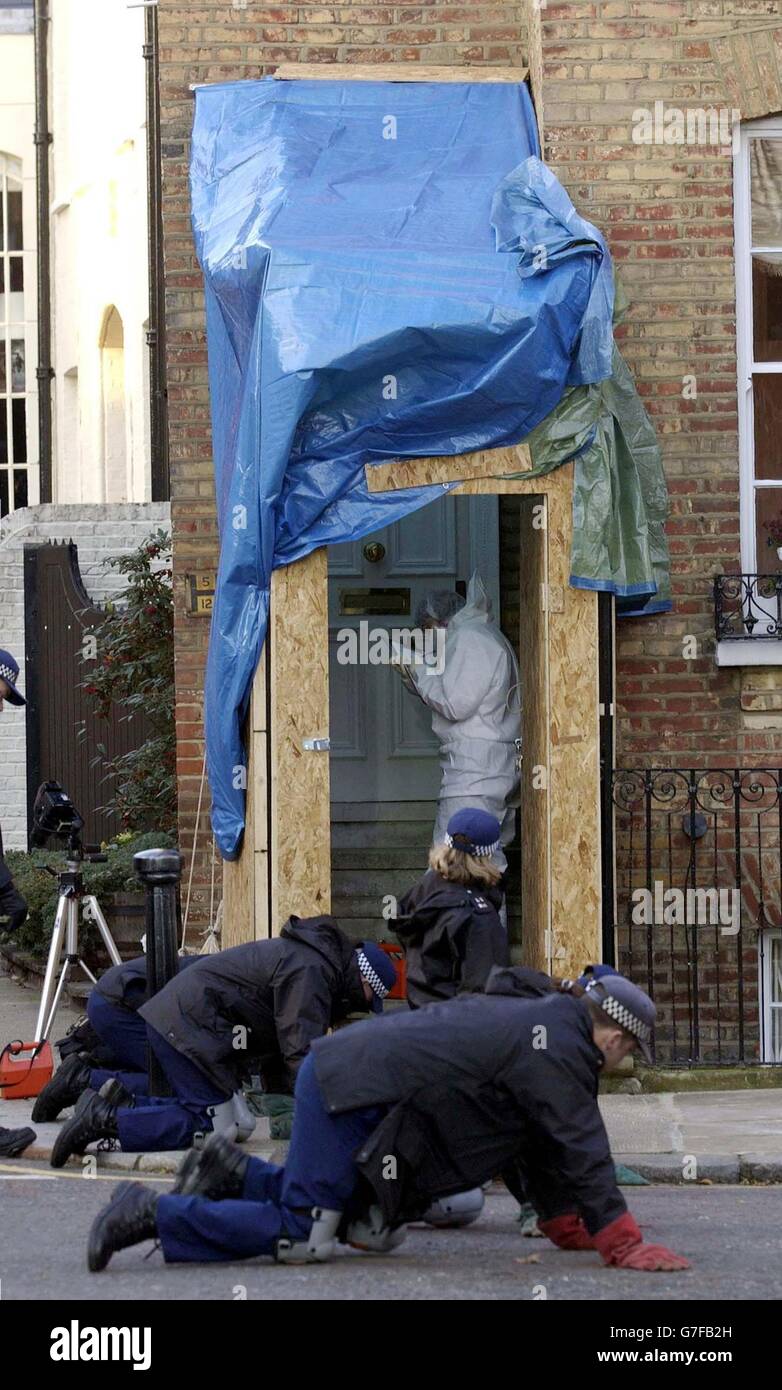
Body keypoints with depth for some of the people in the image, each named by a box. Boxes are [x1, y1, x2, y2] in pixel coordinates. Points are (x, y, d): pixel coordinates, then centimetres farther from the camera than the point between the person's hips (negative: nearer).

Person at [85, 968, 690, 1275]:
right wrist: (623, 1244, -13)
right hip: (353, 1094, -10)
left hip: (343, 1070, 10)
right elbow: (581, 1150, -15)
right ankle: (153, 1214, -10)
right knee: (300, 1236, -11)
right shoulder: (560, 1053, -11)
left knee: (375, 1229, 18)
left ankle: (232, 1174, 17)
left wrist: (567, 1223, 24)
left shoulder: (542, 1021, 21)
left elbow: (543, 1144, 27)